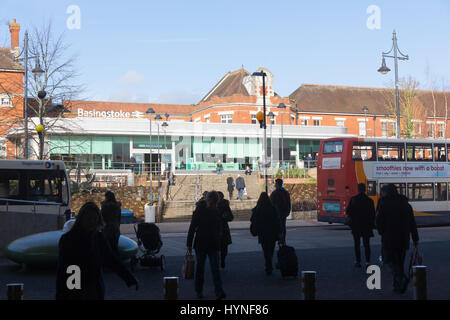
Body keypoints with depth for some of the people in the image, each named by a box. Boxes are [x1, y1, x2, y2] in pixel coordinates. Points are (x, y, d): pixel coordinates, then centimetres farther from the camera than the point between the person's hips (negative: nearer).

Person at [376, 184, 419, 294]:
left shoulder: (384, 204, -6)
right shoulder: (406, 204, 7)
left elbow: (379, 221, -7)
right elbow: (412, 223, 7)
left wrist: (382, 233, 12)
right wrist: (415, 239, 11)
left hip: (389, 239, -4)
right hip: (403, 239, 4)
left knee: (391, 261, 1)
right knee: (400, 262, 12)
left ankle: (402, 279, -24)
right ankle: (398, 287, 15)